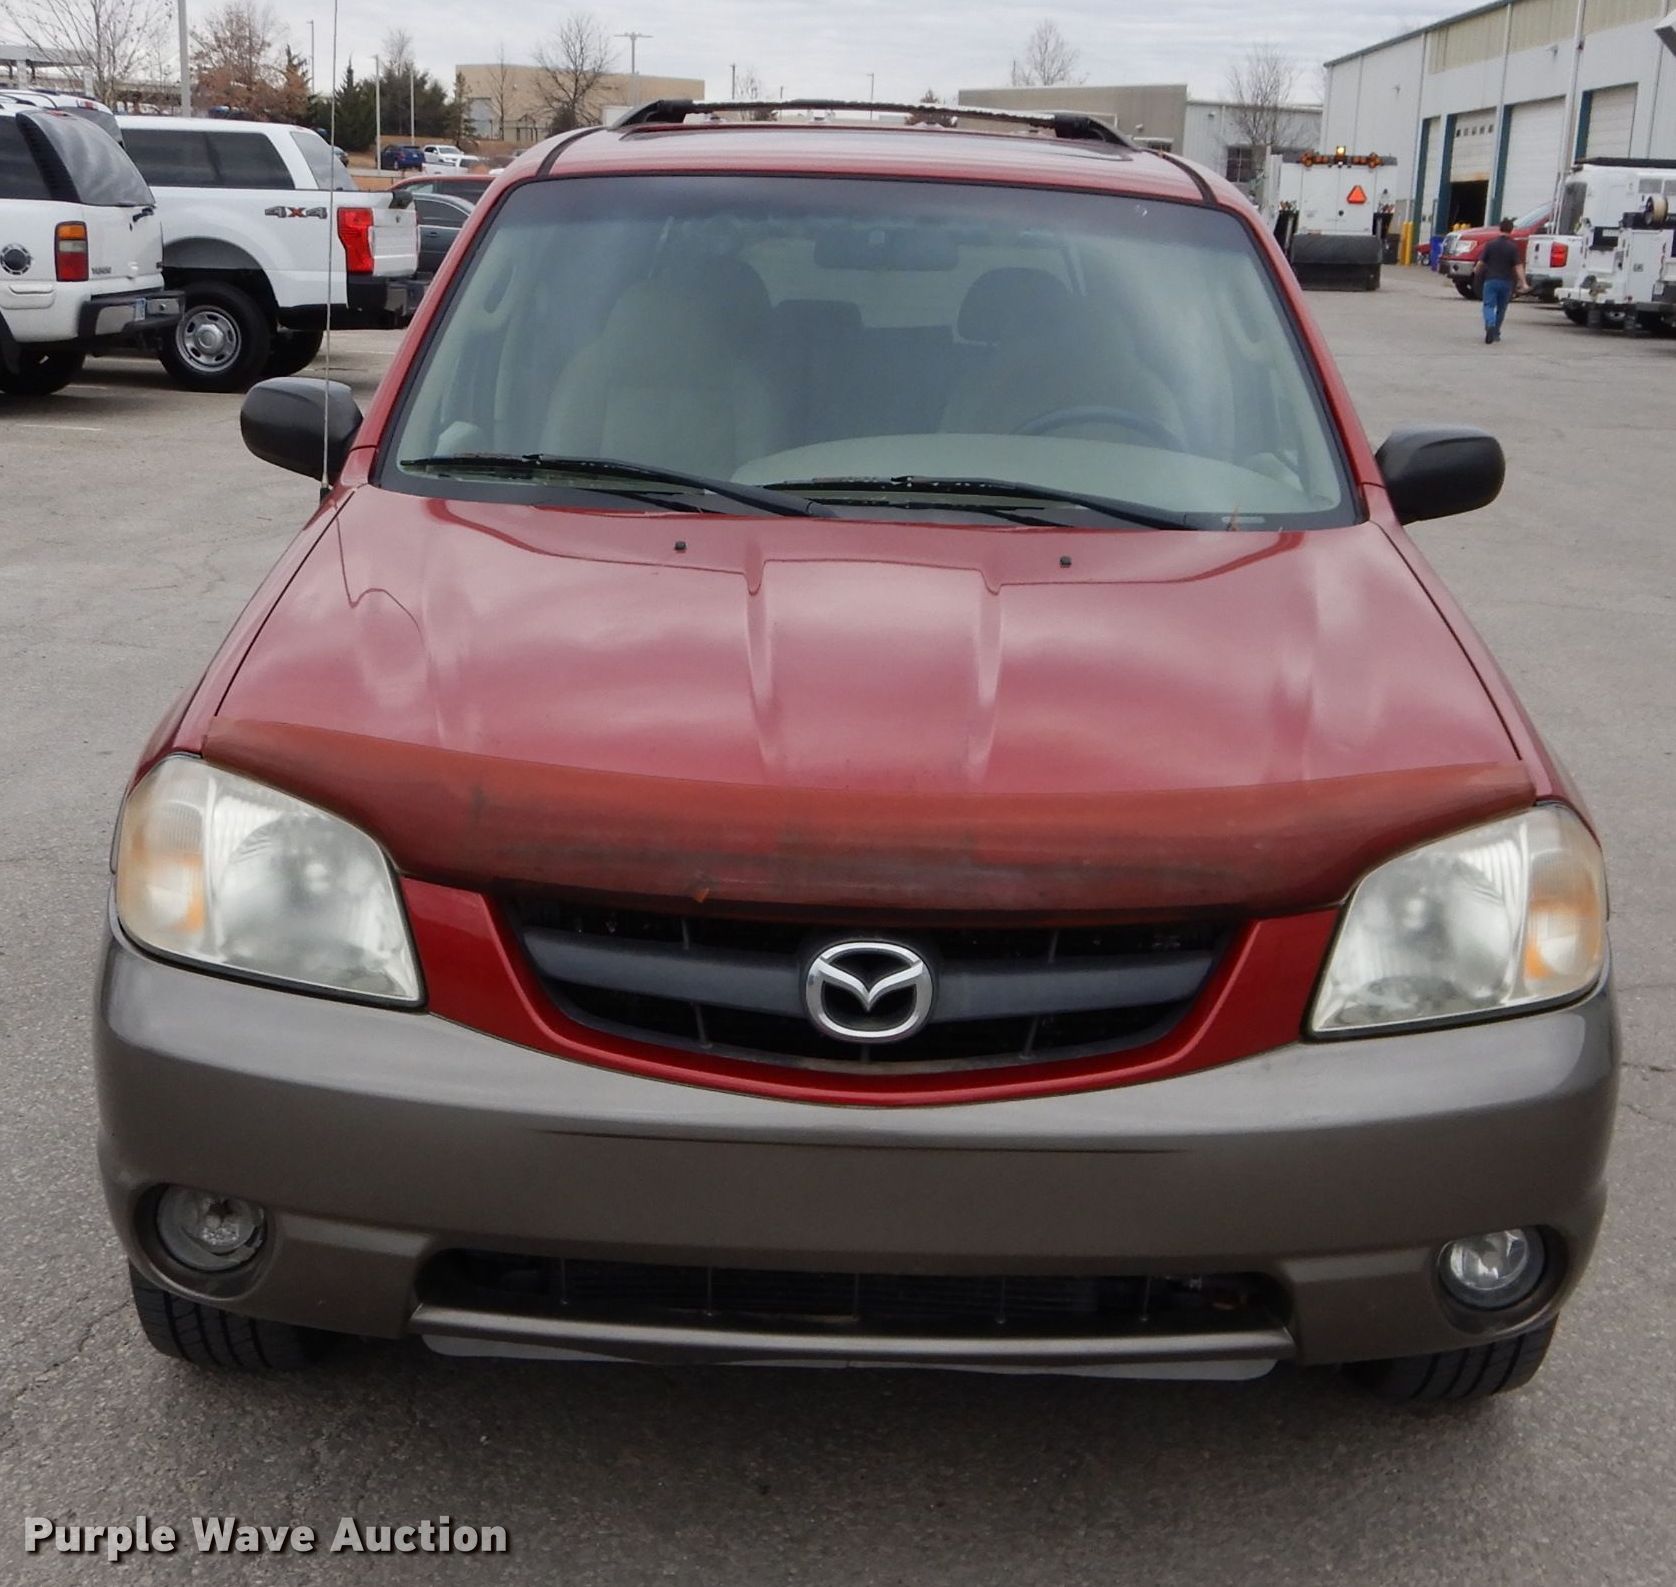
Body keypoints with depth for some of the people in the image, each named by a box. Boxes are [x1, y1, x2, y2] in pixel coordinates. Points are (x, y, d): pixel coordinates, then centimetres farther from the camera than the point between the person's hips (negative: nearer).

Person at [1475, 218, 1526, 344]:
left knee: (1489, 306, -5)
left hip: (1491, 280, -1)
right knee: (1501, 308, 16)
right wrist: (1523, 282, -14)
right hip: (1506, 281, 1)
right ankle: (1496, 333, 25)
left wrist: (1477, 272, 22)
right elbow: (1518, 266, -11)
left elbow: (1481, 262, 1)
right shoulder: (1513, 246, -4)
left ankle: (1490, 326, -33)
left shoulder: (1490, 244, -1)